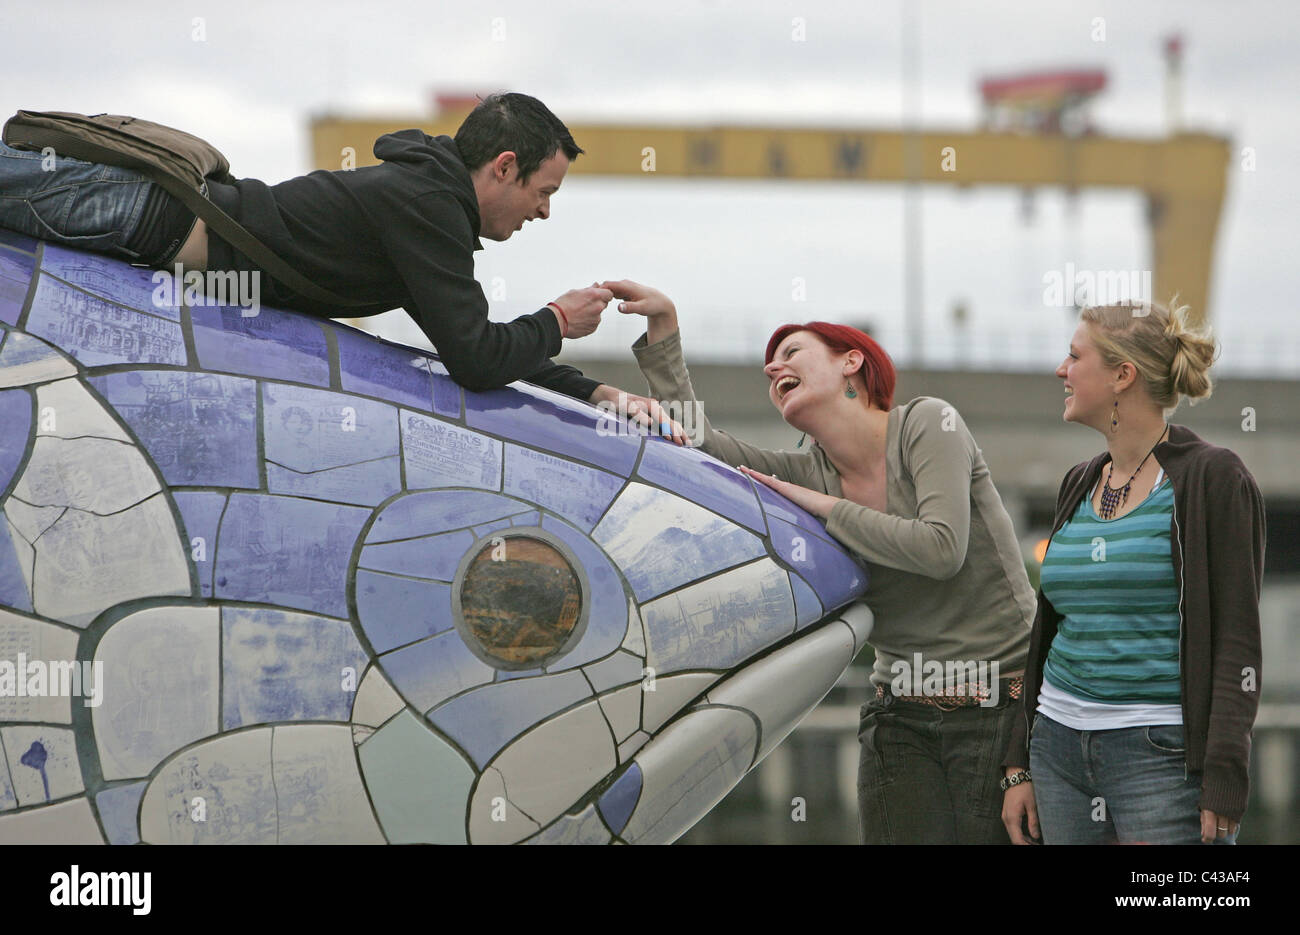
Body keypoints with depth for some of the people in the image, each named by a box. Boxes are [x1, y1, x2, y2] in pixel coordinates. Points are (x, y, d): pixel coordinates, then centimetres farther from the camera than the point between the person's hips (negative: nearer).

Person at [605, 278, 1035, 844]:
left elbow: (941, 549, -17)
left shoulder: (927, 425, -5)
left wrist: (824, 507, -11)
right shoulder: (810, 474, 10)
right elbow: (695, 440, 10)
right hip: (903, 719, 5)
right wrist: (662, 326, 6)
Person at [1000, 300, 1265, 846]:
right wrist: (1020, 767, 15)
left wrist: (1221, 793, -16)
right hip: (1060, 749, 7)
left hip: (1164, 757, -7)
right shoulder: (1080, 485, 15)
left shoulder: (1213, 480, -5)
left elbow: (1237, 643, -9)